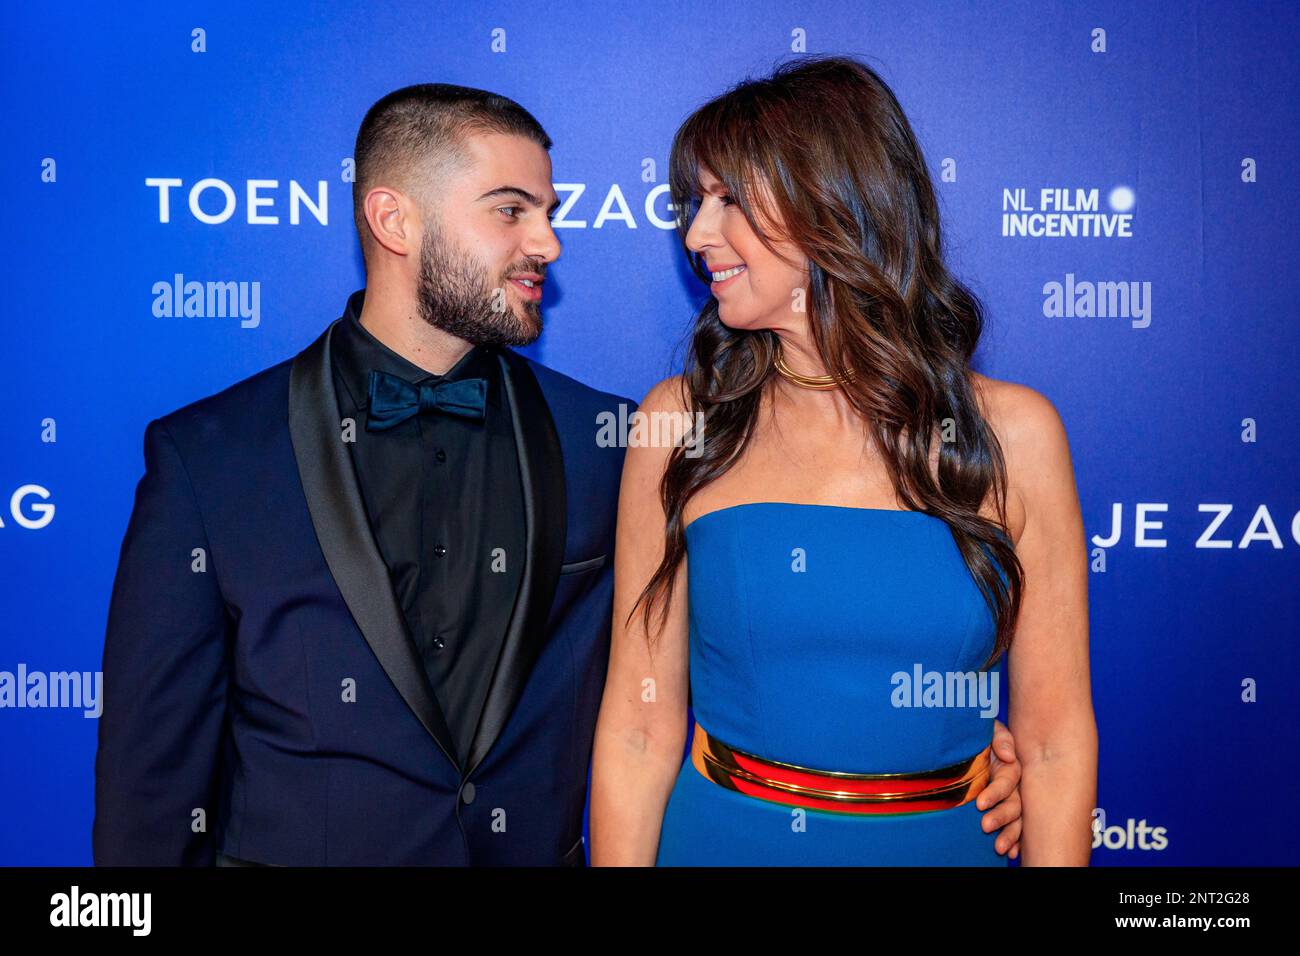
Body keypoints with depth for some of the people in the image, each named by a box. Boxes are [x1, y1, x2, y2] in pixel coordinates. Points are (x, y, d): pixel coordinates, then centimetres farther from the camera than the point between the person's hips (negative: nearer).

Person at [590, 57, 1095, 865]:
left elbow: (1056, 741, -6)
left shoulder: (1010, 432, -9)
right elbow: (639, 727, -8)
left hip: (947, 839, 1)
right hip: (723, 836, 0)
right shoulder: (681, 420, -8)